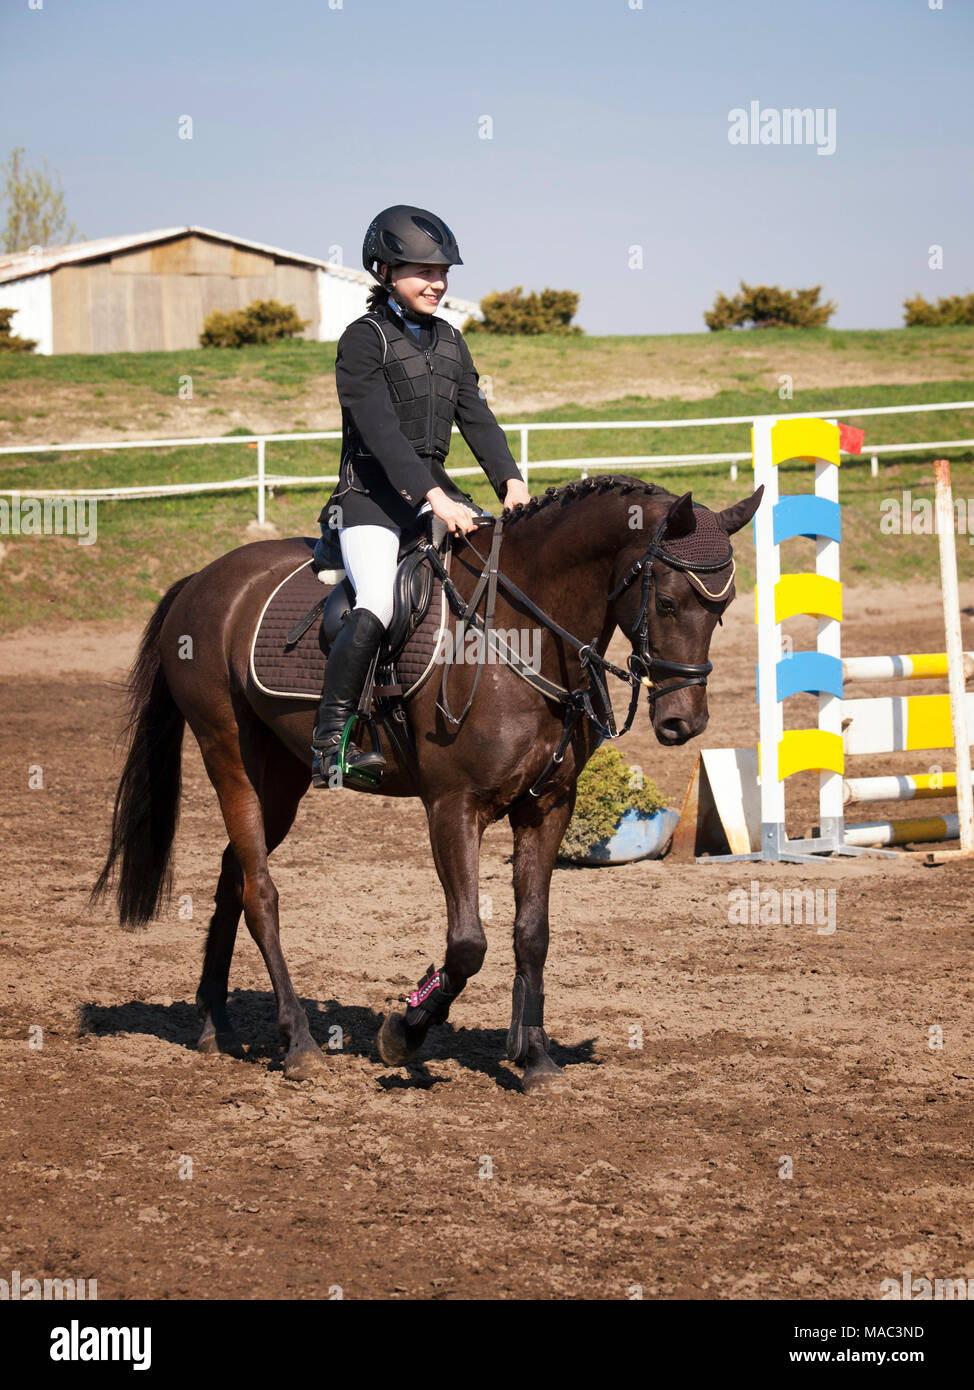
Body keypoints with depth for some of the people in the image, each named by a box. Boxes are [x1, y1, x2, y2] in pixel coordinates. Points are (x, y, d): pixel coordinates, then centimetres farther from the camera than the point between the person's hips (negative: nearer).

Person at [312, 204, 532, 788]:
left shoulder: (450, 342, 16)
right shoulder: (364, 339, -7)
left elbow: (476, 416, 9)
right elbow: (381, 431, -18)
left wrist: (511, 481, -9)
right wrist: (434, 498, -29)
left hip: (436, 492, 7)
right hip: (373, 495, -7)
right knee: (378, 605, -28)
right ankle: (332, 737, -20)